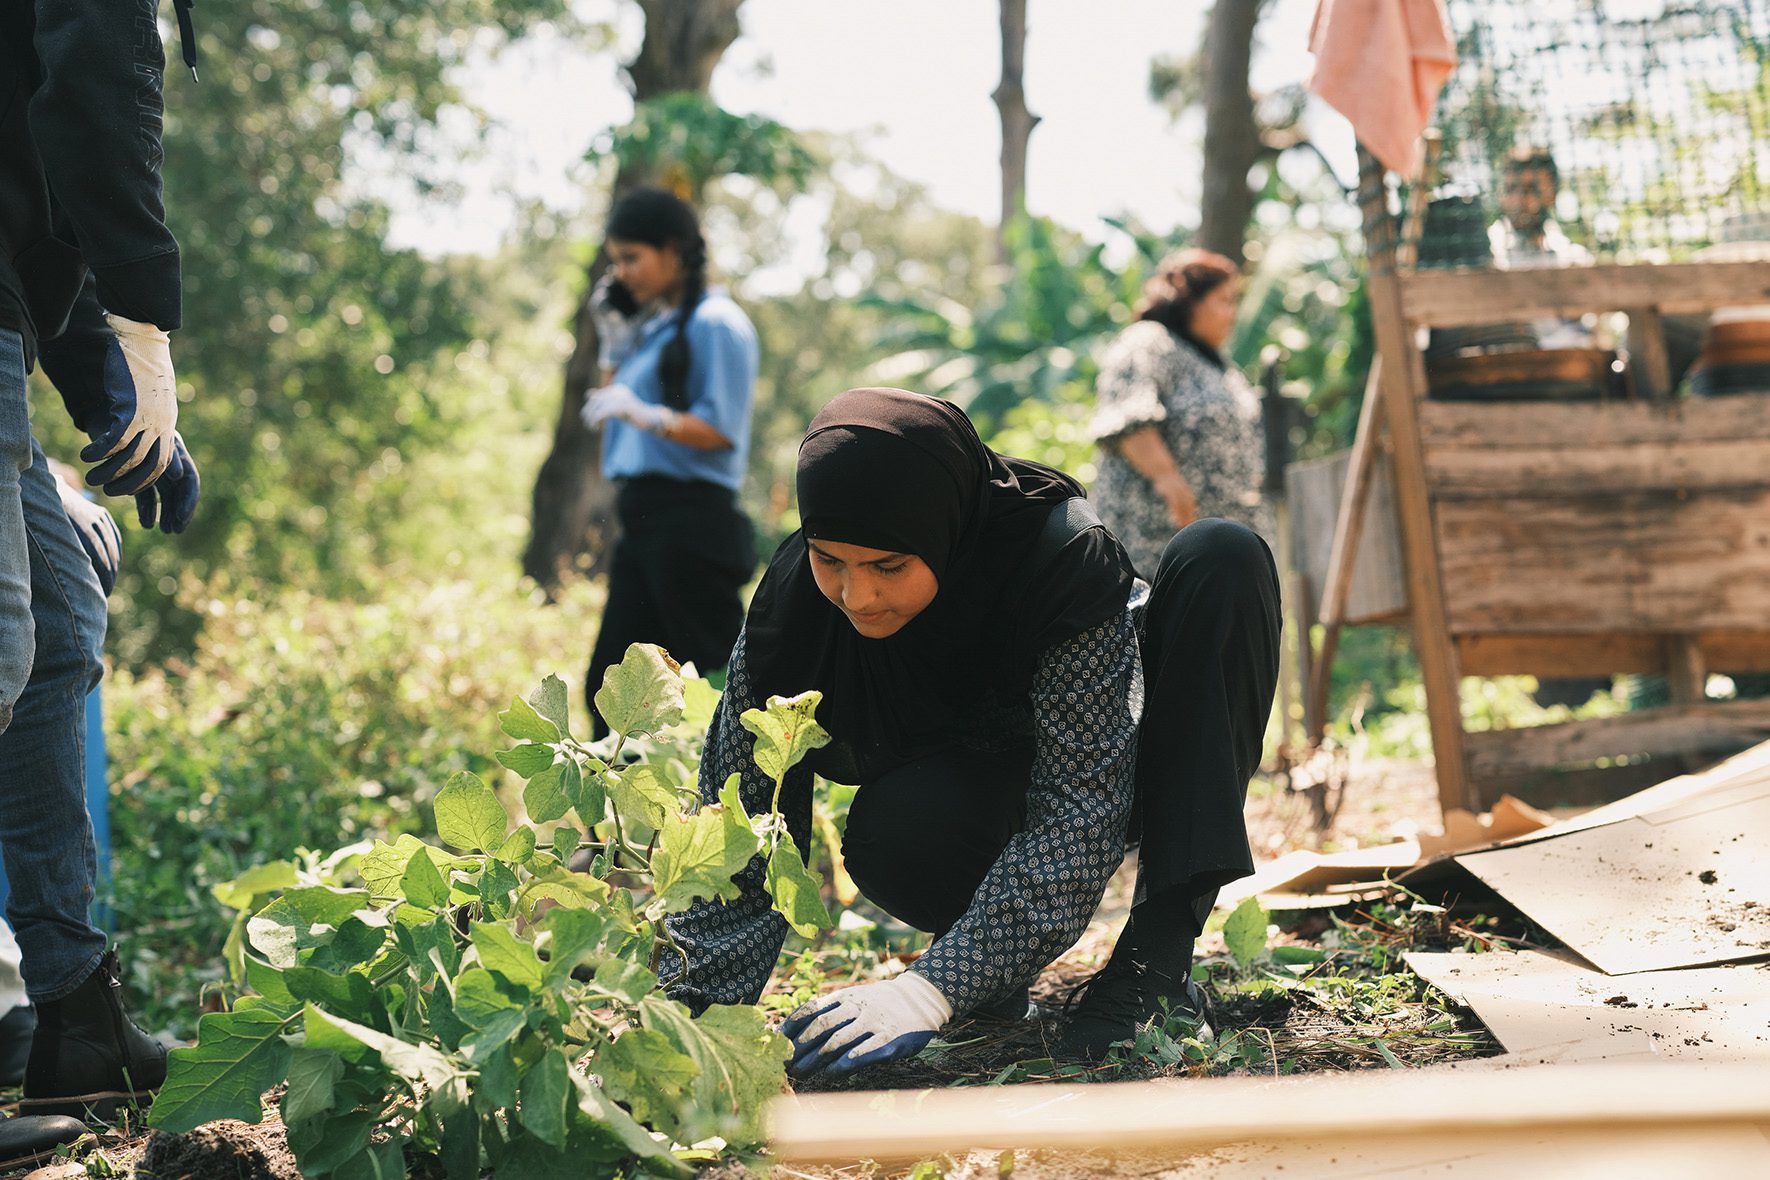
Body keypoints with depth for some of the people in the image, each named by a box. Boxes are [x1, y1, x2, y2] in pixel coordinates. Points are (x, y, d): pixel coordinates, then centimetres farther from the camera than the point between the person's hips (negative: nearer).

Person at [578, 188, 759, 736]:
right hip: (643, 521, 9)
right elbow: (607, 420, 22)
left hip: (691, 522, -9)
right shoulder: (650, 329, 19)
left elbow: (721, 429, -16)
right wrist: (613, 345, 14)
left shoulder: (714, 324, -8)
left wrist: (645, 414, -29)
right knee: (609, 685, 7)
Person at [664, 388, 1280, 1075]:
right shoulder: (792, 605, -23)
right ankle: (991, 955, -2)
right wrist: (692, 1009, -36)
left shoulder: (1066, 554, -33)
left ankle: (1161, 946, -27)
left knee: (1222, 559, -29)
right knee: (890, 835, -38)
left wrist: (936, 987, -45)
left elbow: (1083, 809, -36)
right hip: (981, 795, 0)